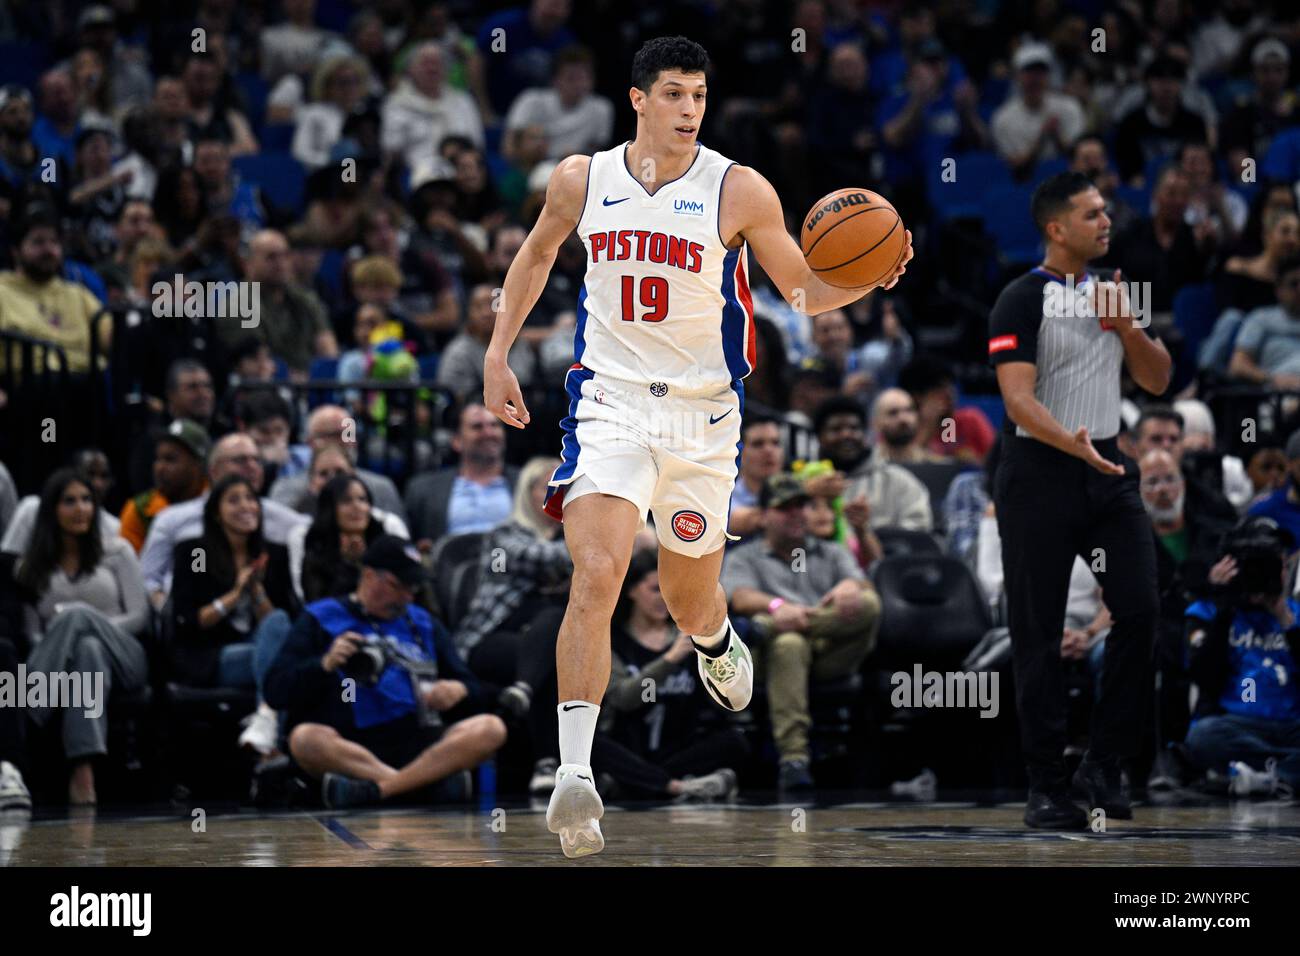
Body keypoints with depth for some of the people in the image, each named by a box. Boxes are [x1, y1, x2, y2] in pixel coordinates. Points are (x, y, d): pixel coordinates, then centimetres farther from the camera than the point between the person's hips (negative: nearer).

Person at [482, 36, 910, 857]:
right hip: (609, 398, 0)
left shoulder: (739, 191, -7)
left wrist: (869, 280, -18)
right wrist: (498, 352, 17)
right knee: (597, 577, -20)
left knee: (690, 598, 15)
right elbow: (537, 252, 20)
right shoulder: (582, 180, -1)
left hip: (703, 413, 0)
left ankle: (720, 647, 55)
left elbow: (805, 289, 2)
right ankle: (575, 775, -25)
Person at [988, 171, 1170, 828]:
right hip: (1040, 475, -6)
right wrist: (1072, 443, -37)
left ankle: (1104, 764, 6)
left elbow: (1157, 381, 14)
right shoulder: (1022, 301, -9)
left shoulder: (1111, 292, 12)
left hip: (1108, 471, 6)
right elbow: (1017, 398, -19)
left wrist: (1127, 328, -4)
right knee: (1039, 634, 0)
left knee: (1140, 609, -6)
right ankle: (1046, 786, 6)